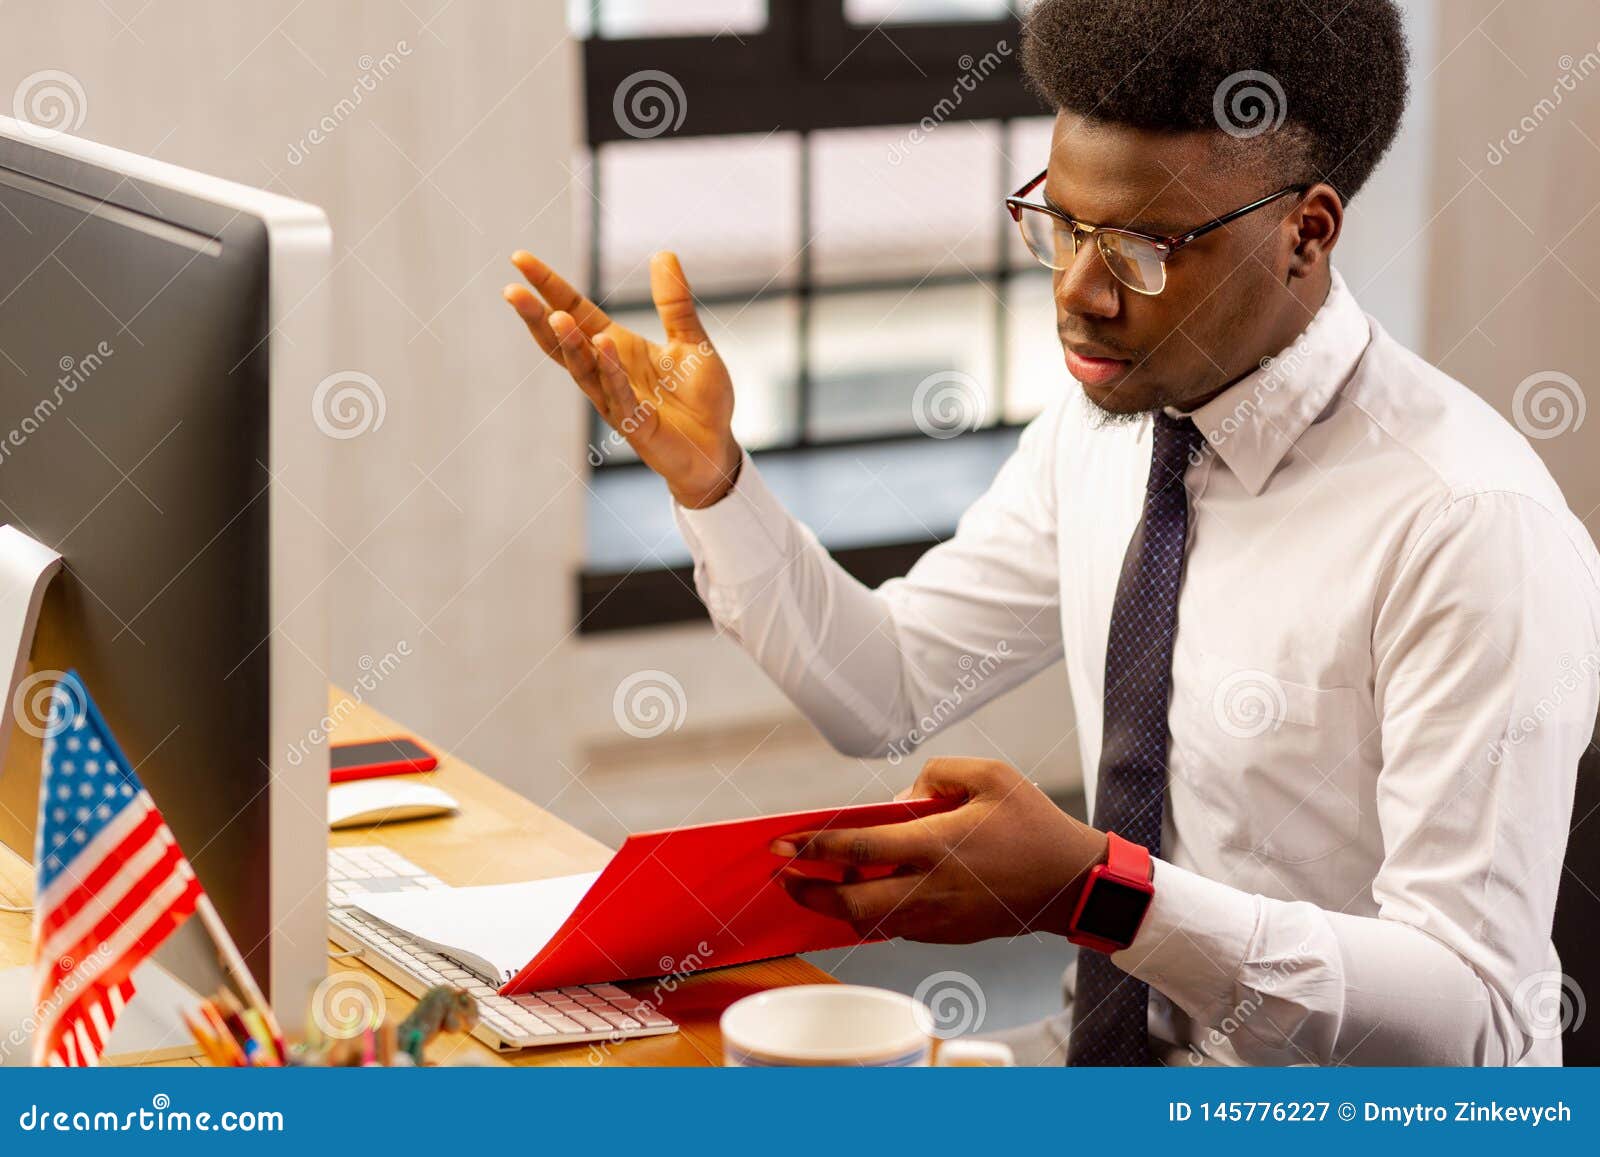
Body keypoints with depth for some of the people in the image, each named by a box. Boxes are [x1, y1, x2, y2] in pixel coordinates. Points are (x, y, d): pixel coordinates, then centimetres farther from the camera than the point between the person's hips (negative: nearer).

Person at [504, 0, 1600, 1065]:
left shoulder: (1474, 526, -22)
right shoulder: (1101, 422, 1)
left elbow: (1471, 1020, -24)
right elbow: (886, 687, 12)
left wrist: (1091, 888, -34)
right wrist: (707, 471, -4)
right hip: (1121, 1038, 7)